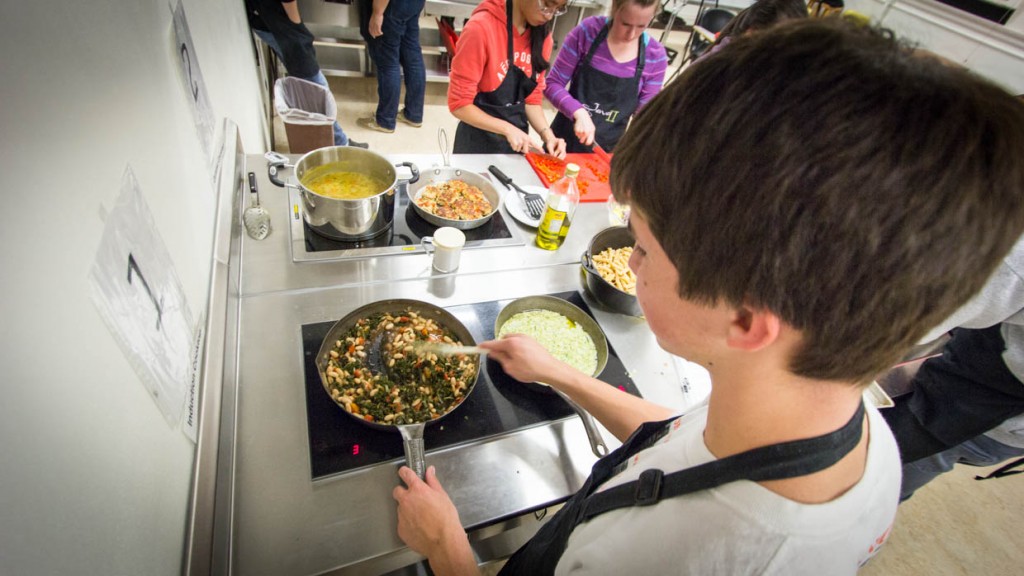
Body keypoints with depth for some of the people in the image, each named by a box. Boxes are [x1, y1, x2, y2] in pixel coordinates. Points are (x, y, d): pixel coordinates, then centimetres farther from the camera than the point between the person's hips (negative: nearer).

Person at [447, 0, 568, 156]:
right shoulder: (481, 28, -19)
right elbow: (459, 104, -17)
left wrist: (548, 136, -13)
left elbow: (532, 99, 4)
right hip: (478, 142, -5)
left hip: (517, 144, 5)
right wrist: (508, 129, -25)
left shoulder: (542, 36, -2)